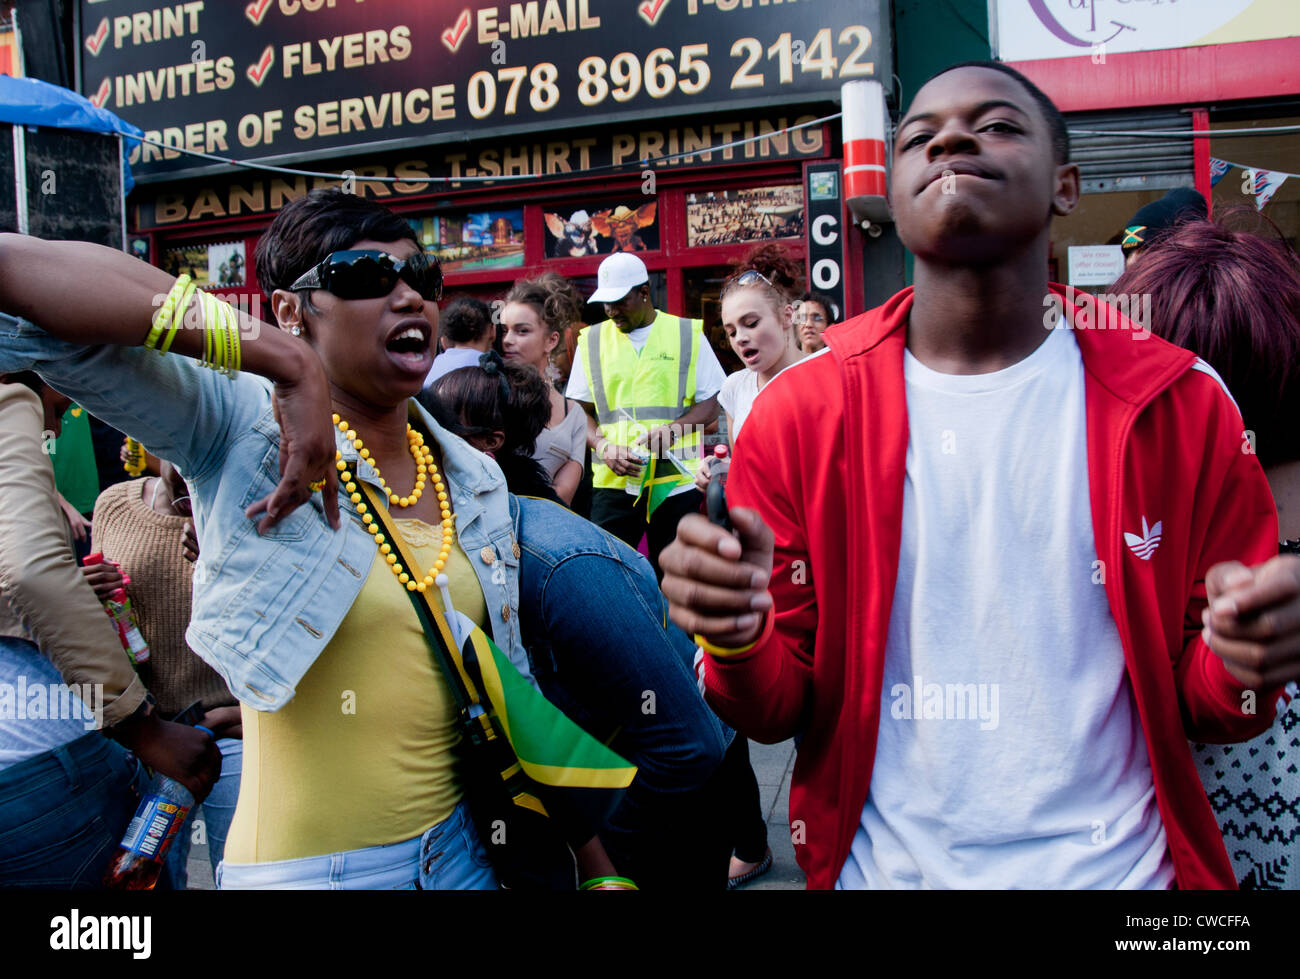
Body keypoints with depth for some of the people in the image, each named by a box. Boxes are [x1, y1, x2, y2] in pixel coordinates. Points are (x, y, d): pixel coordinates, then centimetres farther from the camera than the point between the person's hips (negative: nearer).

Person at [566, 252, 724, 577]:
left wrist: (672, 429, -16)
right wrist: (603, 447, -9)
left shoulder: (688, 334, 6)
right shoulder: (592, 340, 10)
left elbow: (710, 404, 4)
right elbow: (579, 411, 11)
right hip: (612, 481, 1)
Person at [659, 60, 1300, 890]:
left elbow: (1203, 704, 0)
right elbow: (780, 710, -4)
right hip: (887, 866, 0)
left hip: (1116, 865, 1)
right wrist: (739, 640, -26)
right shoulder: (797, 414, -9)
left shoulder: (1181, 404, -7)